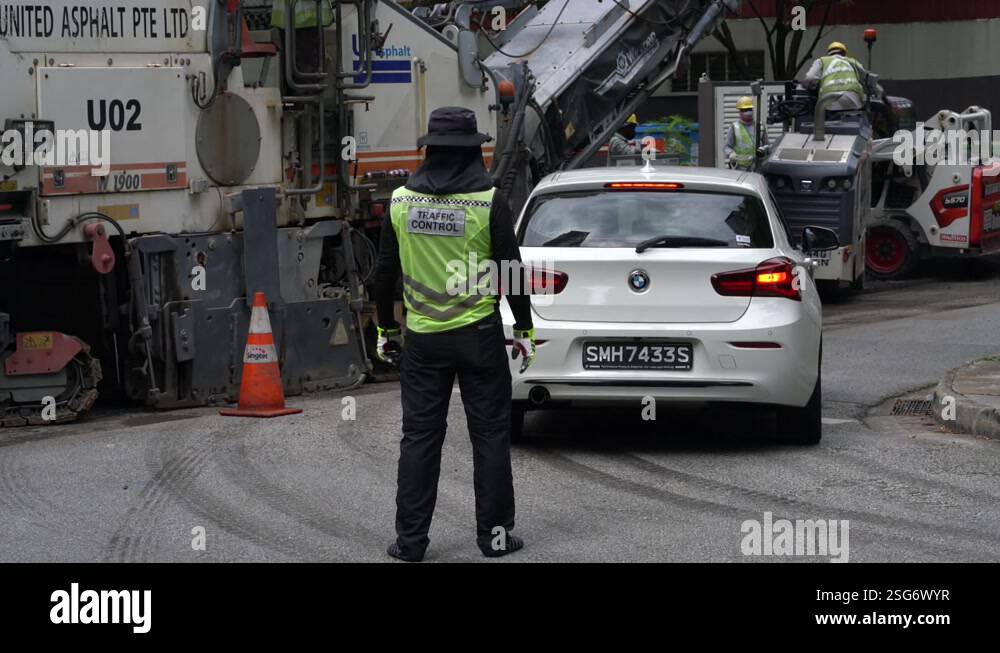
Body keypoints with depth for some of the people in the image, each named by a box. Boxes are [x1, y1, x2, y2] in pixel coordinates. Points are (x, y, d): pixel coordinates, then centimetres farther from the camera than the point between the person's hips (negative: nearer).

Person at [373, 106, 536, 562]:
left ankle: (410, 539, 8)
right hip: (479, 335, -2)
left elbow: (386, 270, 5)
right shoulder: (488, 200, -10)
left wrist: (385, 328, 15)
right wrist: (524, 329, 3)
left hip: (422, 337, 2)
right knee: (490, 435, 7)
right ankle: (494, 534, 10)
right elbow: (510, 267, -7)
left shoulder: (401, 200, -1)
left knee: (419, 437, 8)